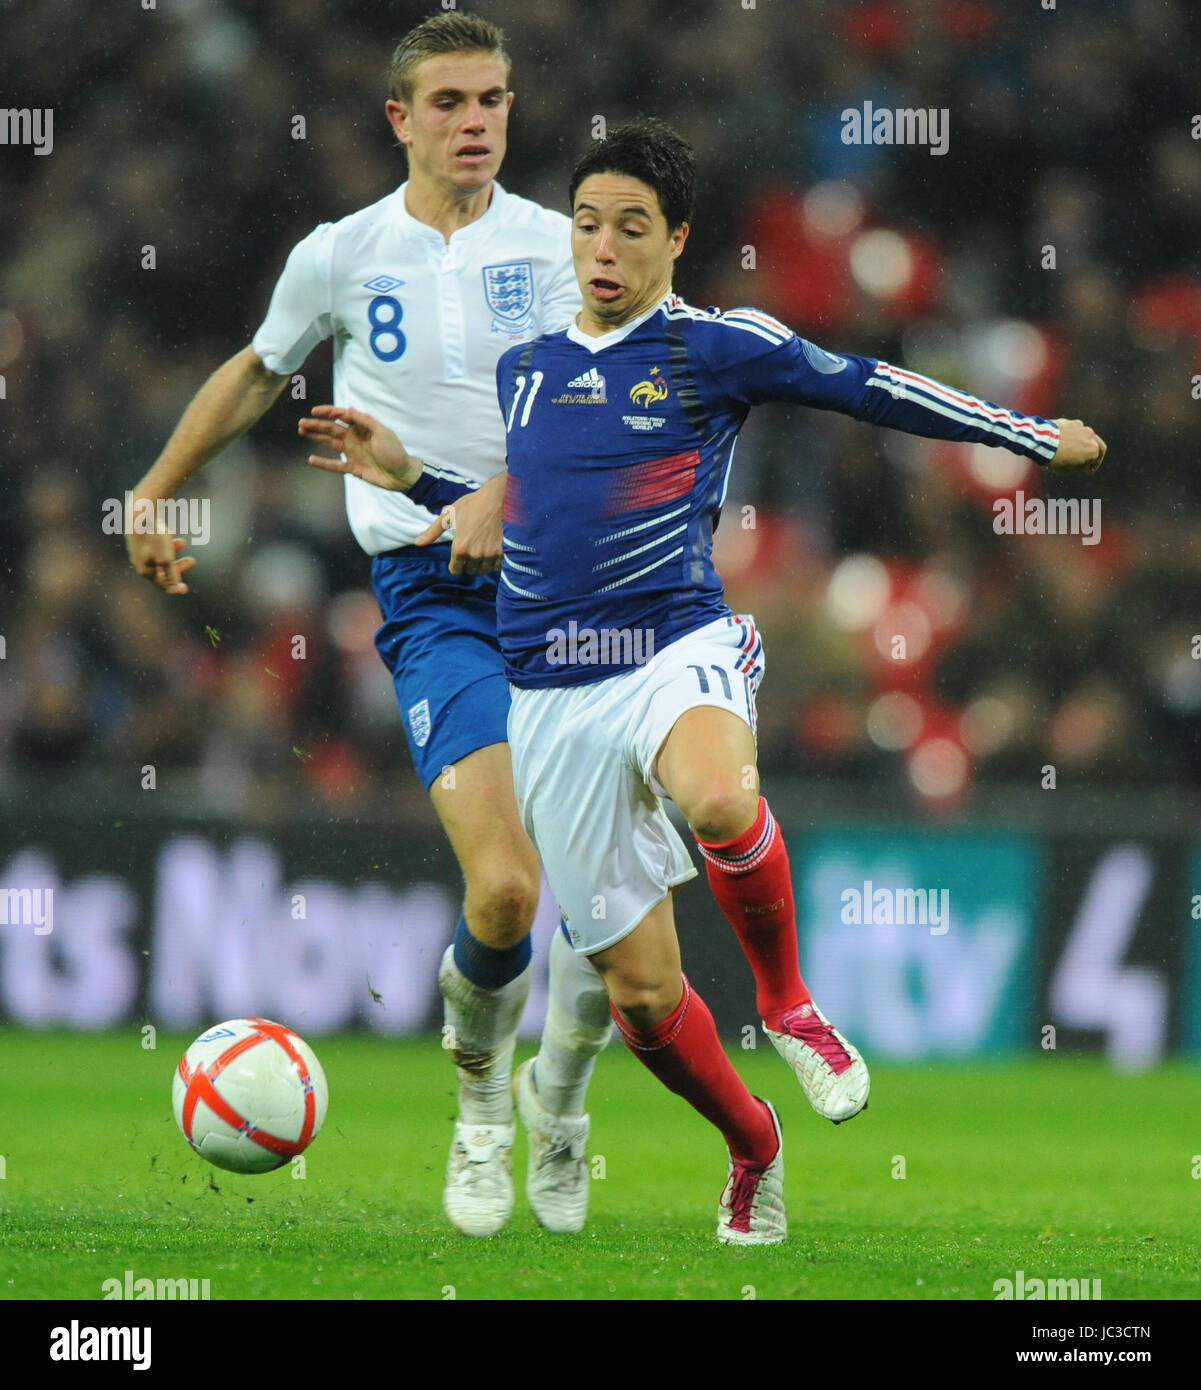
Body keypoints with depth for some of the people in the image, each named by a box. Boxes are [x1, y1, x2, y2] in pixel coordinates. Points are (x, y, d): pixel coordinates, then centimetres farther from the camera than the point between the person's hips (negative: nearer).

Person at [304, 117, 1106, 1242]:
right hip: (552, 695, 4)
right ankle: (751, 1144, 31)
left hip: (677, 651, -4)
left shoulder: (719, 346, 2)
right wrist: (407, 474, 18)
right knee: (641, 994, 2)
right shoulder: (522, 369, 16)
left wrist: (1036, 436, 15)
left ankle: (785, 1003, -13)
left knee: (717, 801, -41)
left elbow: (867, 388, 9)